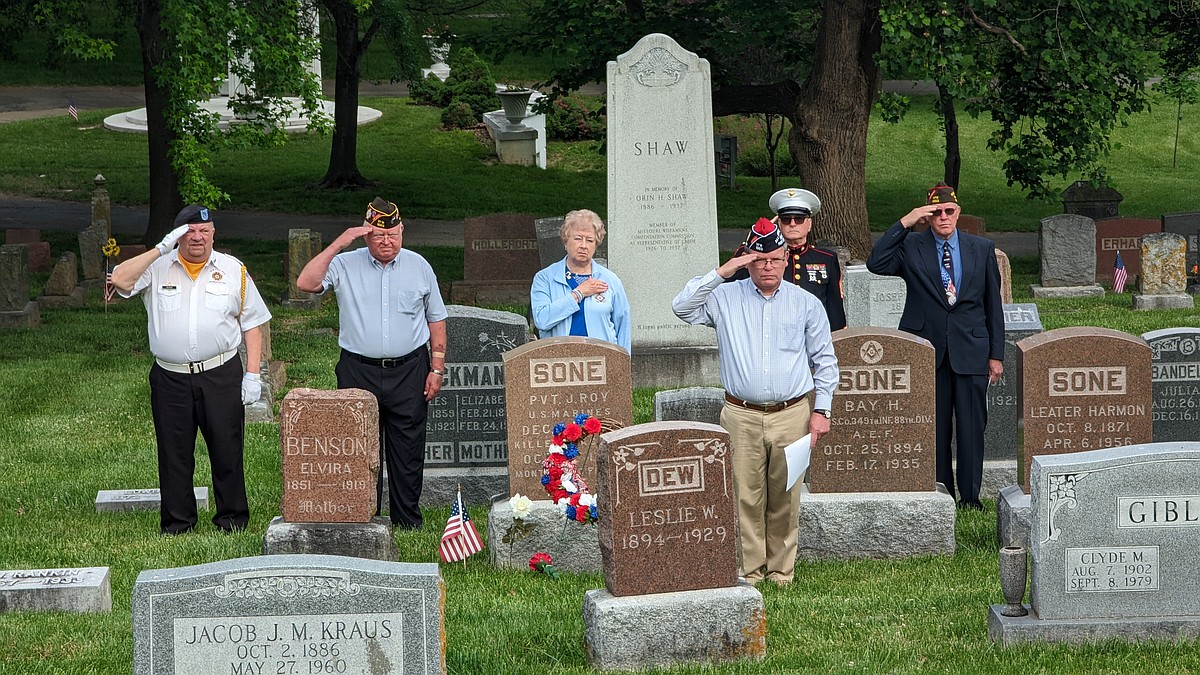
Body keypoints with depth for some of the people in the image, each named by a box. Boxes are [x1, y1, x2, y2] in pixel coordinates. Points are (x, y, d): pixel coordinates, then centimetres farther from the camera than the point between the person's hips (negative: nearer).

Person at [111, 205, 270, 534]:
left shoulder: (234, 270, 8)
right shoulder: (157, 268, 6)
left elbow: (252, 324, 10)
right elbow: (120, 281, -13)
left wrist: (253, 373, 1)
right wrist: (160, 249, -13)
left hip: (221, 374, 0)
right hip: (170, 379, 0)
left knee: (226, 449, 0)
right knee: (174, 452, 4)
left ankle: (232, 518, 12)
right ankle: (176, 522, 14)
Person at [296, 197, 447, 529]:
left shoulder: (419, 267, 8)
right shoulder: (345, 265, 3)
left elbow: (436, 320, 12)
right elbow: (305, 283, -13)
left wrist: (436, 368, 5)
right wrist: (337, 244, -13)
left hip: (408, 370, 1)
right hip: (358, 370, -1)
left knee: (408, 449, 2)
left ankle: (407, 519, 10)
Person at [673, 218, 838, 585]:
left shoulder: (806, 304, 9)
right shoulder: (725, 298, 8)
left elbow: (824, 361, 12)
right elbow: (683, 307, -6)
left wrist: (821, 410, 5)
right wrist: (720, 273, -8)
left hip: (791, 414, 0)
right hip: (741, 416, 0)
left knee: (785, 496, 3)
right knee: (746, 496, -3)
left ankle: (781, 569, 12)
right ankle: (749, 570, 5)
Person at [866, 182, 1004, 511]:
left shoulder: (982, 249, 9)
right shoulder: (911, 247, 3)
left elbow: (993, 304, 11)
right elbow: (876, 264, -14)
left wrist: (996, 354, 8)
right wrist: (904, 222, -15)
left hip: (970, 351, 1)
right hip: (927, 350, -1)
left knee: (972, 426, 1)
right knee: (934, 427, 3)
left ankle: (971, 496, 10)